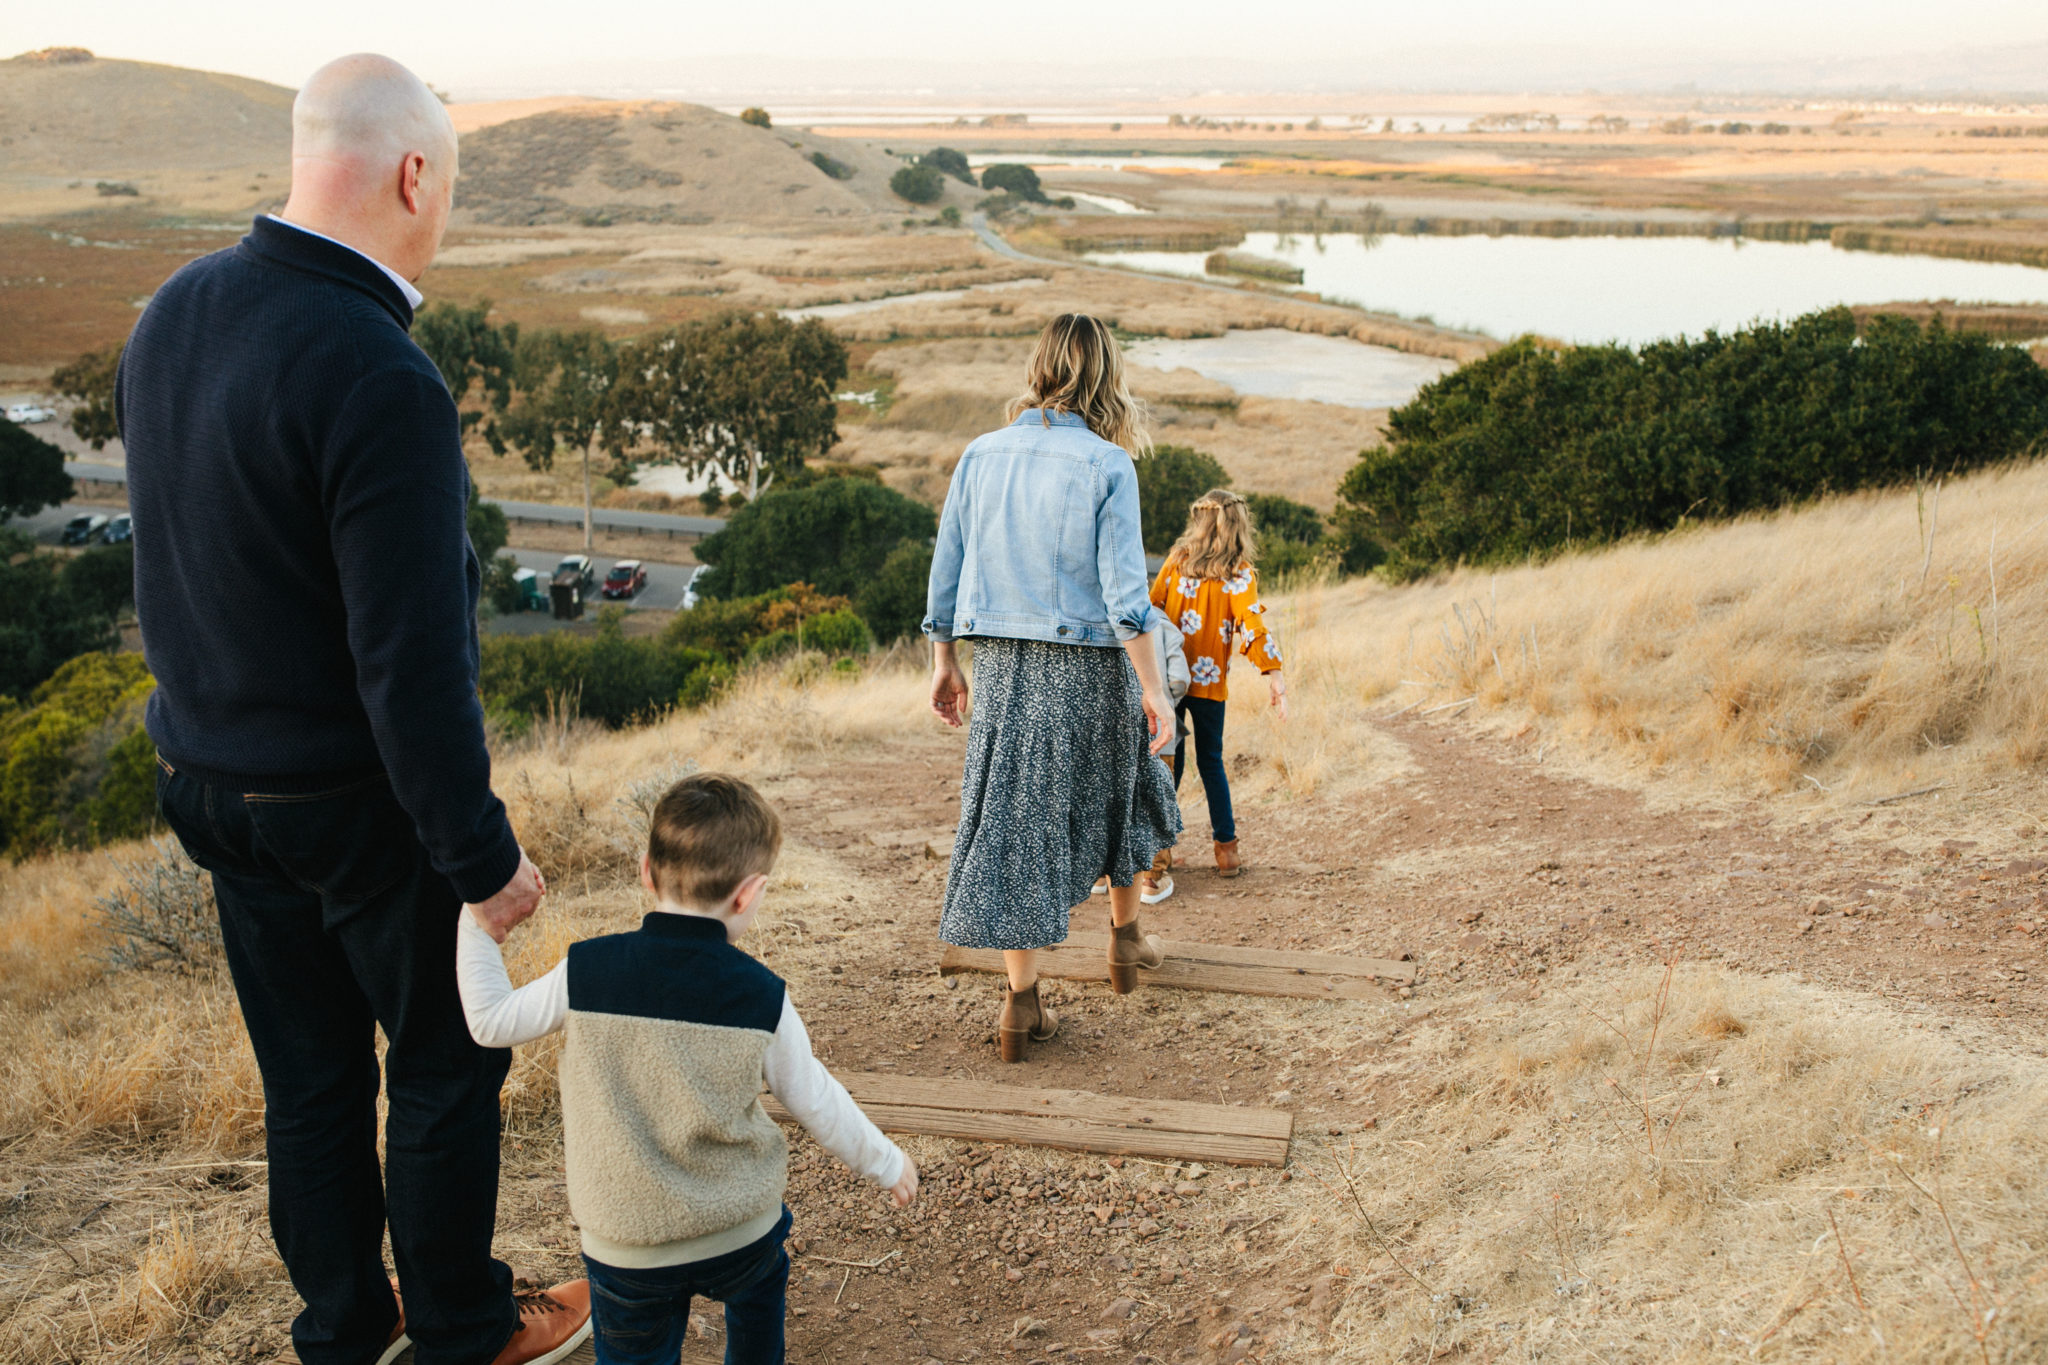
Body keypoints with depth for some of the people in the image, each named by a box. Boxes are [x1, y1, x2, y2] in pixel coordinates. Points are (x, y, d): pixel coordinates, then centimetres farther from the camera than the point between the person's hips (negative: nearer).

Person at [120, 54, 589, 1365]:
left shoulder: (170, 314, -2)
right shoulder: (381, 385, -28)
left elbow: (176, 552, 9)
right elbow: (411, 663, -26)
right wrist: (483, 855, -16)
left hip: (210, 781, 7)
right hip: (358, 802, -7)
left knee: (310, 1074, 21)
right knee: (447, 1067, 14)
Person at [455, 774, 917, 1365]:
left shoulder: (586, 971, -15)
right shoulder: (762, 995, -13)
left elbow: (492, 1023, -1)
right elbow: (813, 1099, -3)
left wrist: (477, 929, 11)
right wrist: (885, 1162, 14)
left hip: (624, 1246, -1)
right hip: (741, 1234, 1)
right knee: (761, 1288, 31)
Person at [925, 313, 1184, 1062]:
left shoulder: (981, 454, 1)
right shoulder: (1107, 466, -11)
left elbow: (946, 567, 5)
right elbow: (1124, 591, -14)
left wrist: (945, 663, 14)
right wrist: (1152, 688, -10)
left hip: (1000, 660, 3)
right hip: (1086, 662, -3)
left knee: (1012, 812, 6)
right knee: (1119, 789, 22)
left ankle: (1022, 1000, 6)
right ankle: (1125, 938, 40)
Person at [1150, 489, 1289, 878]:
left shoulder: (1176, 560, 2)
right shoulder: (1239, 573, -6)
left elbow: (1152, 607, 3)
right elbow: (1251, 623, -16)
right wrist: (1273, 673, -19)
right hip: (1208, 682, -2)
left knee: (1168, 758, 11)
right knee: (1210, 760, 9)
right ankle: (1226, 846, 10)